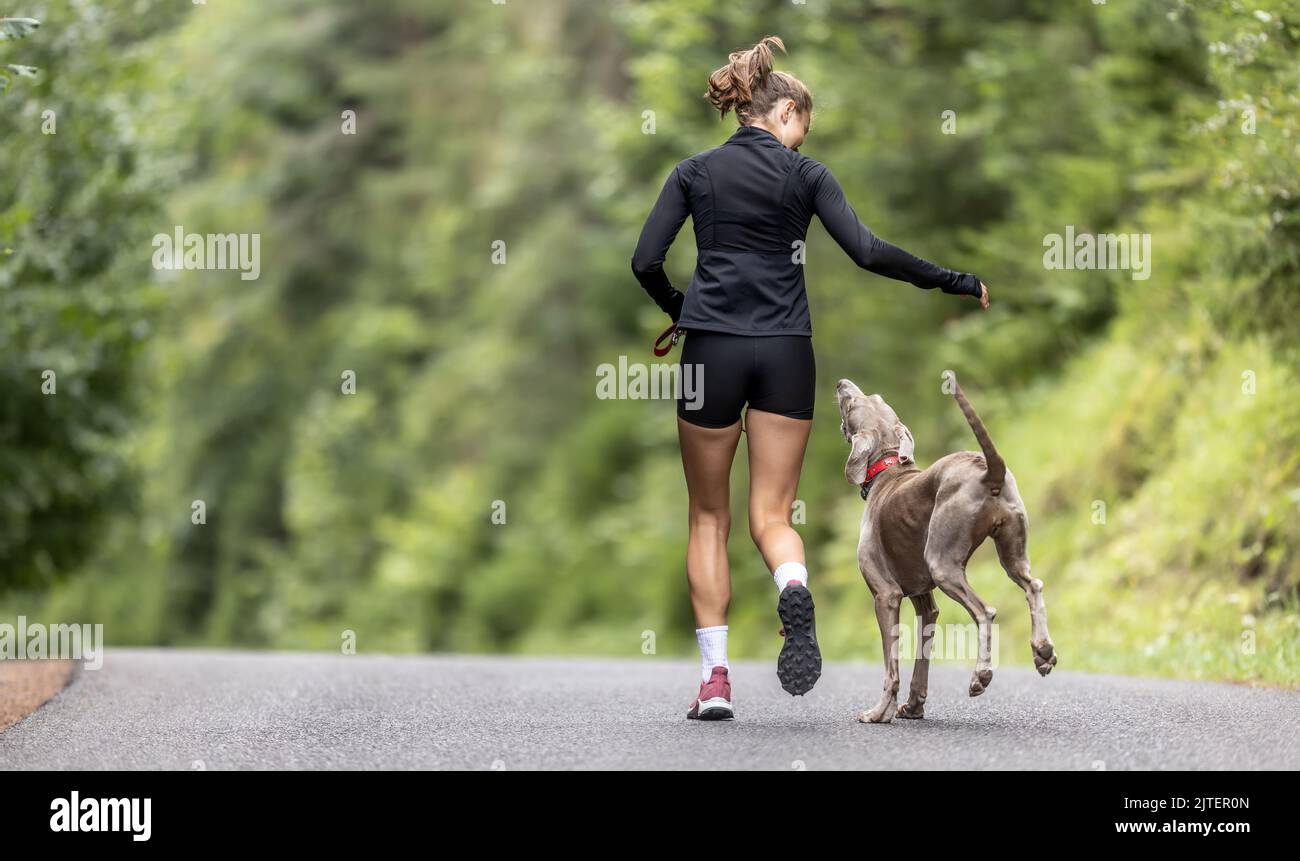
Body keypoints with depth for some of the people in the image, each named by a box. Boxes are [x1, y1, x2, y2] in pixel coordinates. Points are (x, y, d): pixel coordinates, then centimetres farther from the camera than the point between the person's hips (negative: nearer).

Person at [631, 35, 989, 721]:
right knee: (771, 515, 5)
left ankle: (713, 680, 3)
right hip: (786, 353, 0)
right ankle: (794, 591, -31)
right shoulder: (805, 175, 3)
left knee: (709, 517, 11)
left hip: (711, 349, 0)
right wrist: (954, 282, 1)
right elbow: (867, 252, -7)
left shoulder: (694, 172, 6)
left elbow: (645, 262, 1)